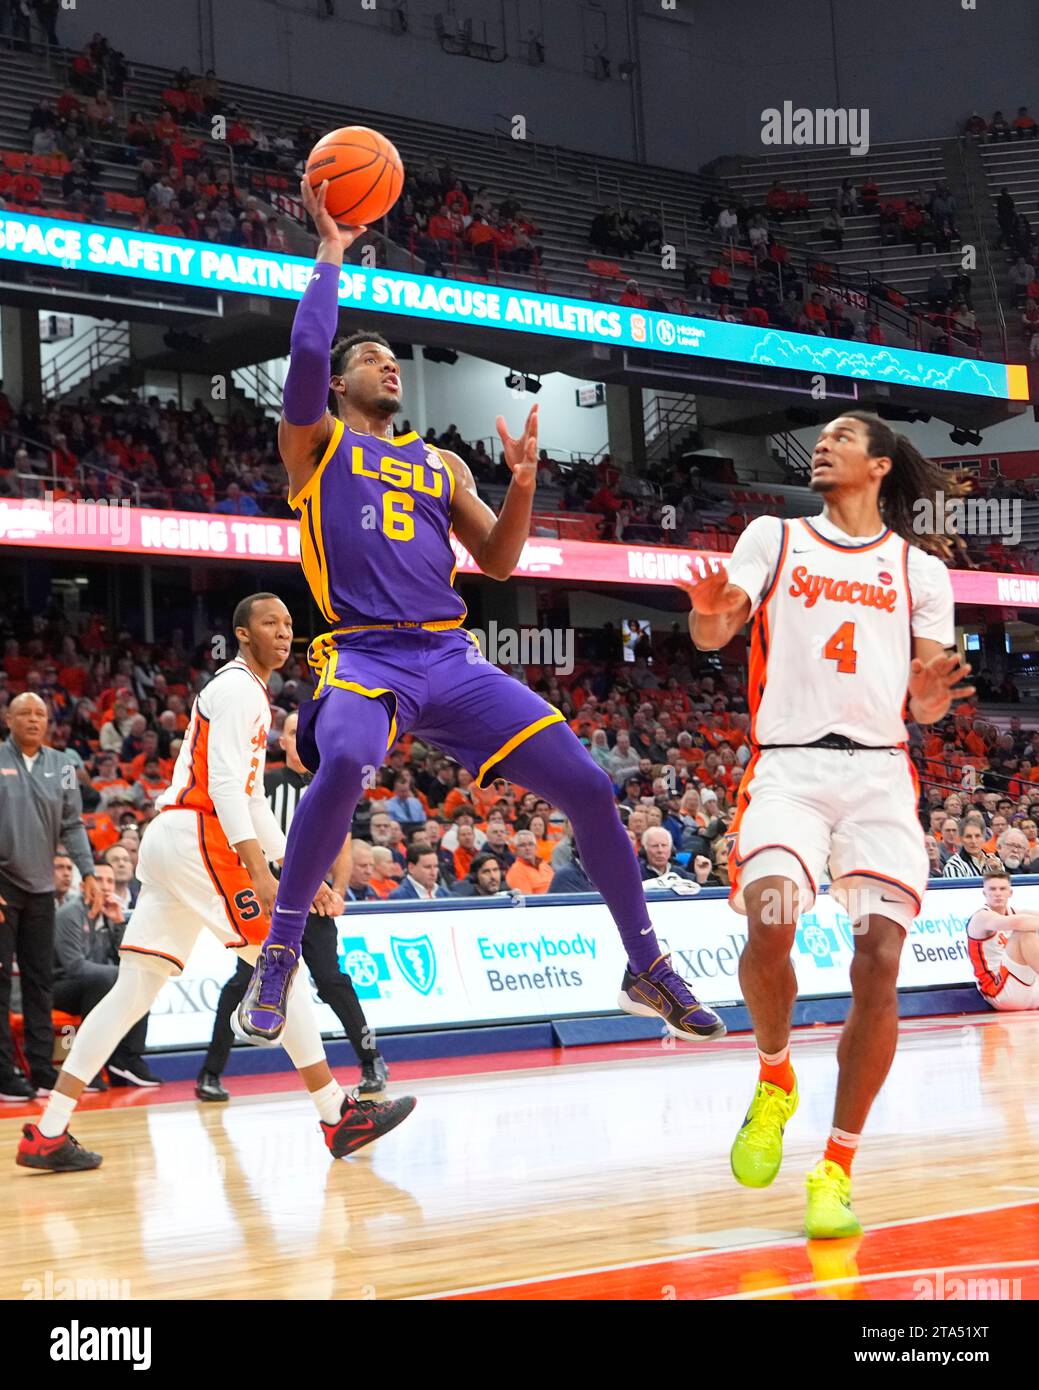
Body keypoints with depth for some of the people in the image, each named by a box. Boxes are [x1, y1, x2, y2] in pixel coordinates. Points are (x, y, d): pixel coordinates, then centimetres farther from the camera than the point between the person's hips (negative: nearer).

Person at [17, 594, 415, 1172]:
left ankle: (48, 1134, 2)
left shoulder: (250, 694, 25)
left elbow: (253, 802, 28)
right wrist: (260, 872, -27)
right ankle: (339, 1115, -4)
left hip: (169, 839, 10)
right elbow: (224, 785, -19)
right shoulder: (239, 689, -7)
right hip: (197, 837, -10)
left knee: (136, 989, 6)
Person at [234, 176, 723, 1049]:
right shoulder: (317, 442, 11)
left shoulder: (441, 465, 25)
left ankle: (648, 970, 10)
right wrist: (332, 252, 1)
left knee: (588, 786, -5)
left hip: (451, 657, 5)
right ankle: (277, 961, -26)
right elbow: (307, 350, -9)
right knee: (345, 763, -39)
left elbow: (499, 563, 20)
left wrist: (523, 486, 3)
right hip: (364, 654, -5)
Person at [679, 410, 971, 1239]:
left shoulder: (920, 569, 15)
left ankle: (838, 1169, -2)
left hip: (880, 772, 1)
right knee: (771, 923, -25)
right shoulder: (774, 539, 13)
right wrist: (708, 612, -23)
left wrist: (931, 699, -12)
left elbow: (924, 700, 12)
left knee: (879, 963, -11)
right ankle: (775, 1081, 4)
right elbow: (714, 633, 1)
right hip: (787, 762, -1)